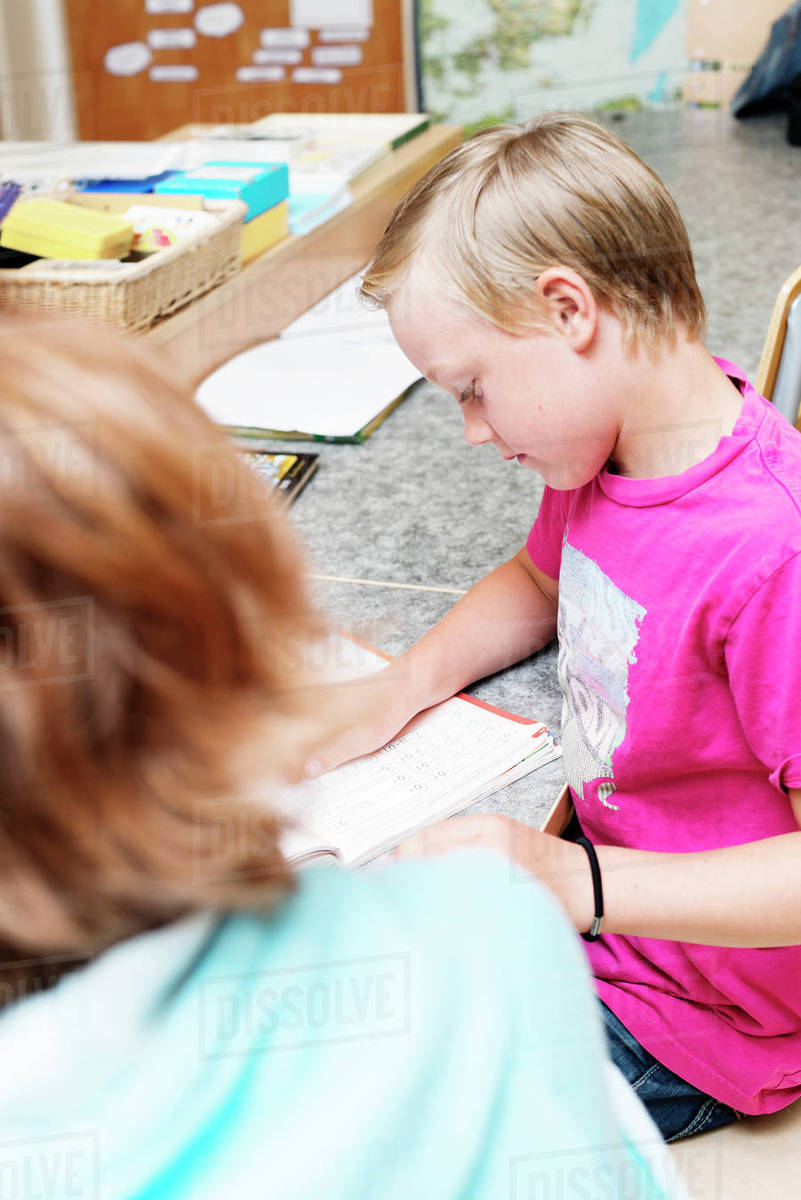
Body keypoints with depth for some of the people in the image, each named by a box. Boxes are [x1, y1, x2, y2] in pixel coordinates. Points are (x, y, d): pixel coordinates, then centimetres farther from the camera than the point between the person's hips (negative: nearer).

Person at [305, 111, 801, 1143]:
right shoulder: (606, 451, -5)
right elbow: (538, 583, 16)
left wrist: (581, 886, -37)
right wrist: (401, 690, -1)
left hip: (692, 1016, -8)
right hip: (594, 870, 8)